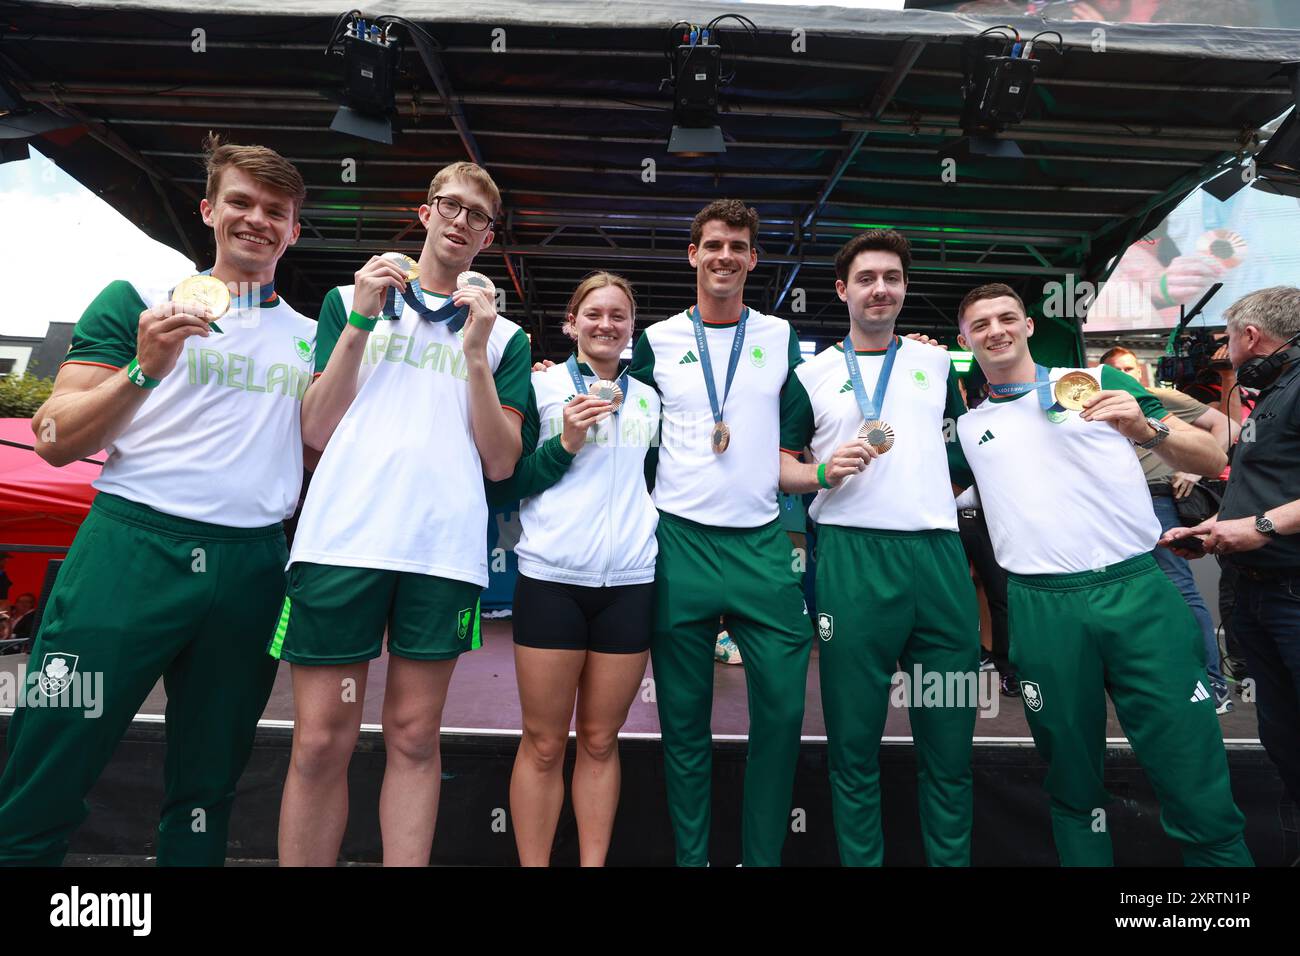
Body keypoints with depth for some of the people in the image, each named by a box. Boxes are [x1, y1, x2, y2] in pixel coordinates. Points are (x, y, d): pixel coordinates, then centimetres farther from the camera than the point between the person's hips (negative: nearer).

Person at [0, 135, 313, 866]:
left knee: (207, 795, 13)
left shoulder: (311, 335, 15)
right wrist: (145, 369, -15)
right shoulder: (139, 301, 7)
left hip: (250, 571, 3)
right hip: (132, 550, -2)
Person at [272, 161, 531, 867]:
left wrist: (475, 352, -3)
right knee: (320, 742, 2)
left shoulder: (504, 335, 16)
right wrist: (362, 321, 0)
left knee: (414, 736, 6)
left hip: (445, 551, 1)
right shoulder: (351, 301, 17)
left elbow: (500, 463, 6)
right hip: (341, 538, 0)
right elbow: (317, 431, 8)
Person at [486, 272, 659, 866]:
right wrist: (565, 444, -11)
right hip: (551, 580, -2)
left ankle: (594, 862, 24)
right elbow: (501, 487, 0)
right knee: (544, 743, 5)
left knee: (600, 740, 10)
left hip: (630, 583, 3)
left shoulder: (649, 399, 14)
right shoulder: (540, 387, 4)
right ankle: (532, 864, 21)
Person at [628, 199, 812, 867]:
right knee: (683, 718, 7)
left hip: (762, 543, 1)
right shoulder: (656, 341, 7)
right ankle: (691, 855, 25)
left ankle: (763, 856, 22)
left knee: (782, 708, 1)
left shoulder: (783, 338, 10)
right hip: (680, 543, 0)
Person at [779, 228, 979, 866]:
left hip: (939, 552, 3)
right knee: (854, 741, 5)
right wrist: (822, 473, -11)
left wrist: (939, 495, 12)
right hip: (852, 556, -2)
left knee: (949, 739, 9)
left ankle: (952, 859, 27)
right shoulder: (812, 374, 9)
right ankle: (859, 858, 22)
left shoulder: (936, 363, 18)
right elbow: (778, 462, 6)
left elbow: (965, 449, 27)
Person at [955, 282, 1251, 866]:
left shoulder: (1099, 381, 9)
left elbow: (1211, 460, 8)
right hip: (1042, 608, 1)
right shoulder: (967, 426, 12)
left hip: (1138, 590, 0)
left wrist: (1147, 429, -15)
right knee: (1073, 784, 12)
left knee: (1200, 790, 1)